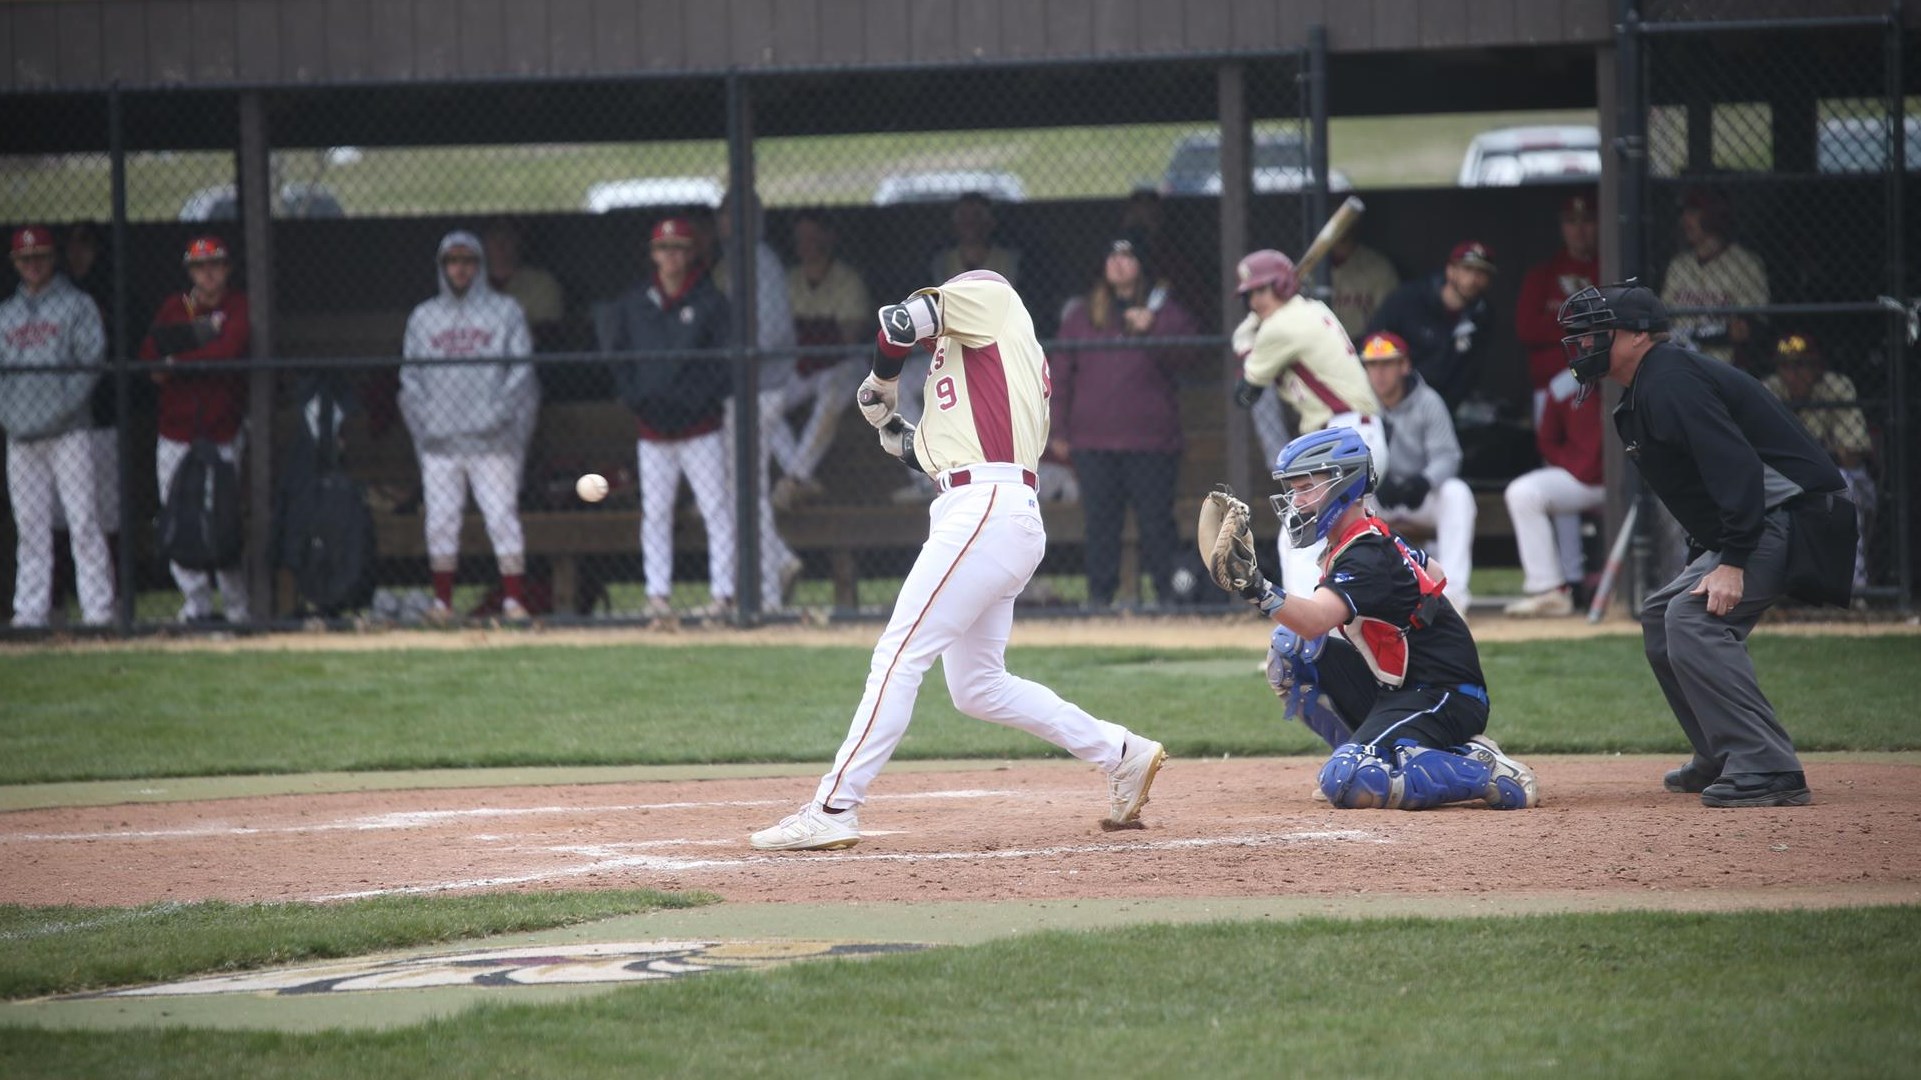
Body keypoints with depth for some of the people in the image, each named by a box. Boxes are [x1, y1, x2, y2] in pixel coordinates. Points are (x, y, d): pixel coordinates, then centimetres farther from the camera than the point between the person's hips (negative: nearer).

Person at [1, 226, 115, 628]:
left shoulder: (76, 305, 5)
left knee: (83, 521, -9)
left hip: (67, 432, -4)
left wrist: (64, 404, -12)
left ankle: (98, 609, -9)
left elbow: (92, 361, -3)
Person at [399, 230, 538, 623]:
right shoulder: (423, 317, 15)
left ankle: (514, 600, -4)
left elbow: (522, 371, 1)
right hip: (440, 443, 3)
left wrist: (501, 413, -12)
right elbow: (410, 377, 13)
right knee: (440, 520, 1)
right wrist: (422, 421, -3)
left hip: (492, 442, -3)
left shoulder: (504, 311, 7)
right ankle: (442, 601, 8)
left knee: (503, 516, -7)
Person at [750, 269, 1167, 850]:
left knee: (899, 655, -11)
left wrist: (881, 382, 11)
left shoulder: (990, 296, 7)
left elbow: (901, 322, -6)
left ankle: (833, 808, -15)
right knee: (978, 688, 15)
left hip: (987, 511, -10)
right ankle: (1122, 754, 18)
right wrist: (891, 426, 18)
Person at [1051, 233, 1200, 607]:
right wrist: (1060, 431, 8)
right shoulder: (1081, 313, 13)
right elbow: (1063, 374, 13)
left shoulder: (1165, 309, 7)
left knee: (1156, 517, -3)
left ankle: (1167, 592, 3)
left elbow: (1185, 356, -6)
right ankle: (1099, 594, 7)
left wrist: (1151, 329, -22)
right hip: (1093, 440, 2)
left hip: (1151, 439, -2)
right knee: (1100, 518, 2)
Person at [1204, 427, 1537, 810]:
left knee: (1347, 783, -28)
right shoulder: (1377, 537, 10)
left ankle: (1485, 772, -14)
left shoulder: (1368, 556, -20)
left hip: (1445, 698, -10)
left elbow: (1316, 621, -38)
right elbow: (1434, 574, 29)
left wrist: (1258, 589, -54)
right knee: (1290, 646, 6)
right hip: (1397, 691, 10)